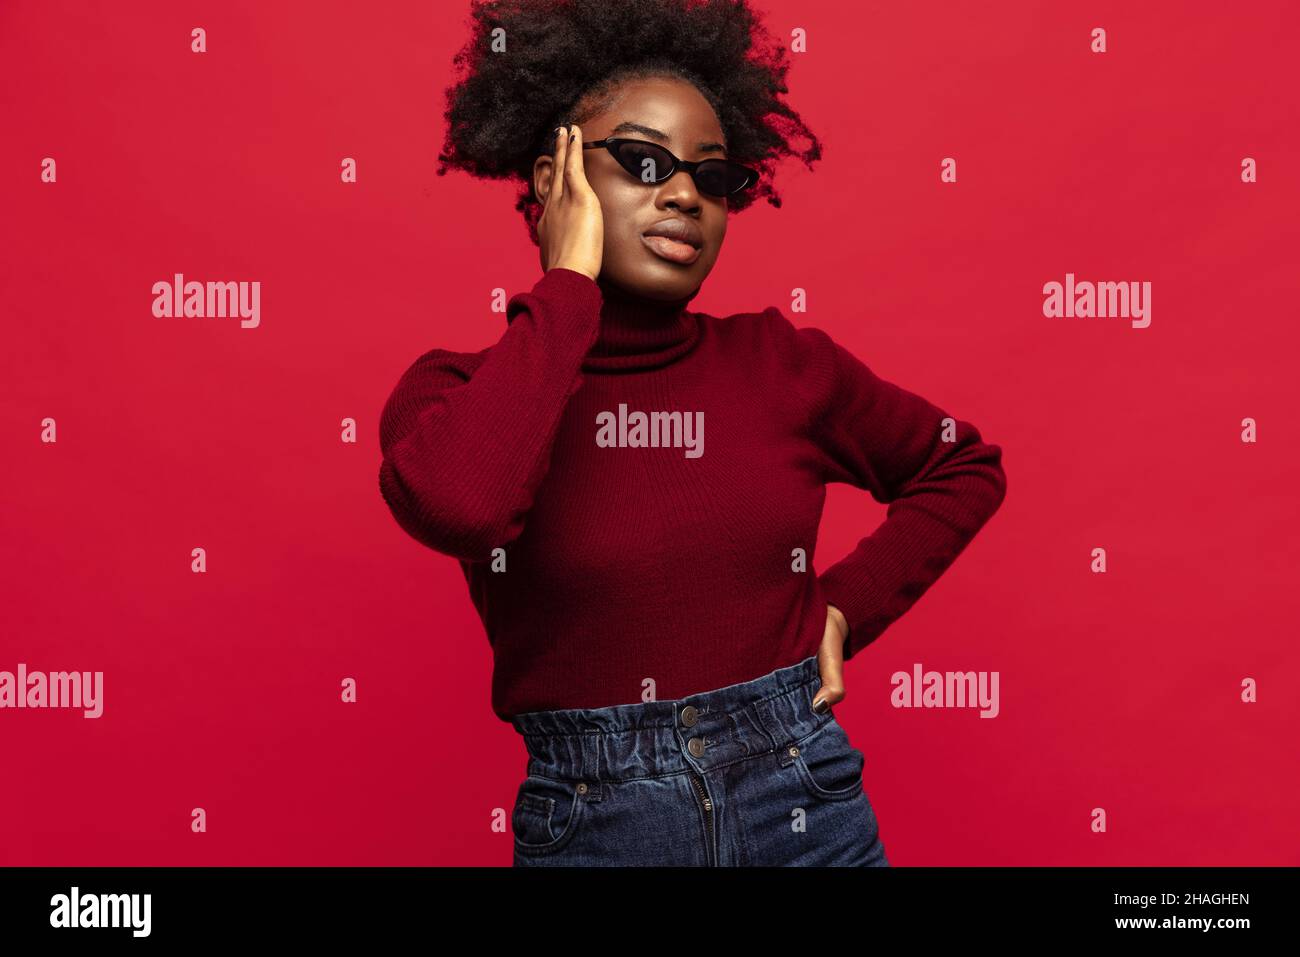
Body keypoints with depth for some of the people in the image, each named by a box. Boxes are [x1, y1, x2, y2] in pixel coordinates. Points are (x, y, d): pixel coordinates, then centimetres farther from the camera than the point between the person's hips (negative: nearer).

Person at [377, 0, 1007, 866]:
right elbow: (456, 506, -32)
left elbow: (966, 468, 14)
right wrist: (567, 285, -20)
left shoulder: (780, 364, -1)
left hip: (801, 803, 2)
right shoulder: (456, 393, -7)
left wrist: (848, 604, 1)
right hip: (588, 821, -1)